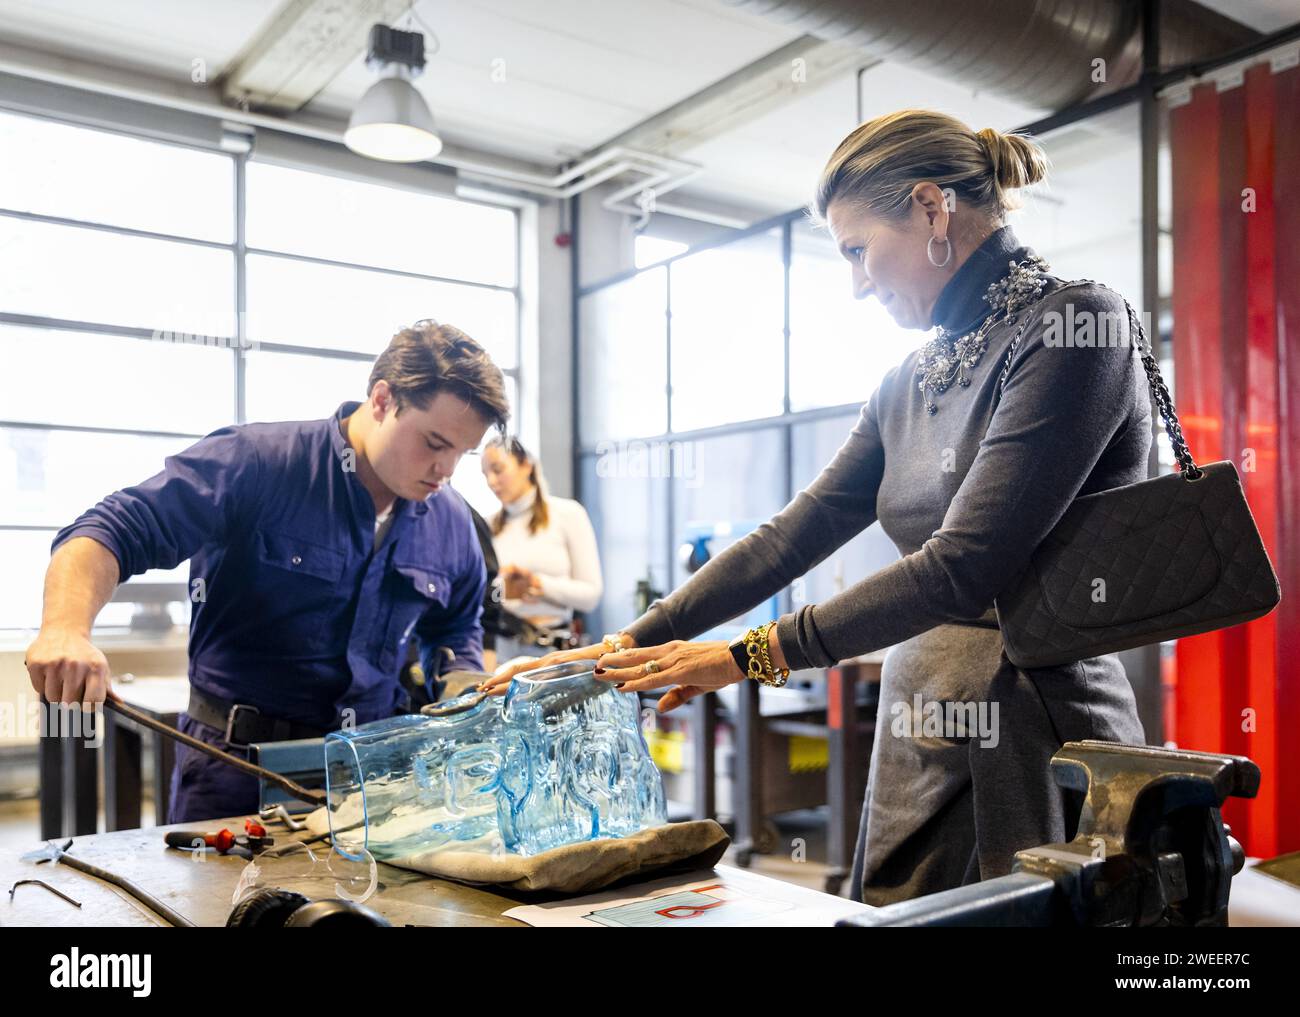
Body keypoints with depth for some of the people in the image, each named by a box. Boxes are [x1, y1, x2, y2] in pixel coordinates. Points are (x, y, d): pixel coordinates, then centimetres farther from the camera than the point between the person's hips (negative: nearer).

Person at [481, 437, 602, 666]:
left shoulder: (568, 513, 1)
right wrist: (503, 591, -12)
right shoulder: (491, 526, 10)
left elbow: (591, 594, -3)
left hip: (553, 645, -2)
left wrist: (538, 583, -15)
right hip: (499, 645, 2)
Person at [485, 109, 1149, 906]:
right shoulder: (912, 383, 12)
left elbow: (961, 569, -20)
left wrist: (752, 655, -14)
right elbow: (792, 536, 9)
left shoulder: (1075, 328, -12)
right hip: (920, 749, 7)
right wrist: (629, 644, 5)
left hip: (1041, 745, -7)